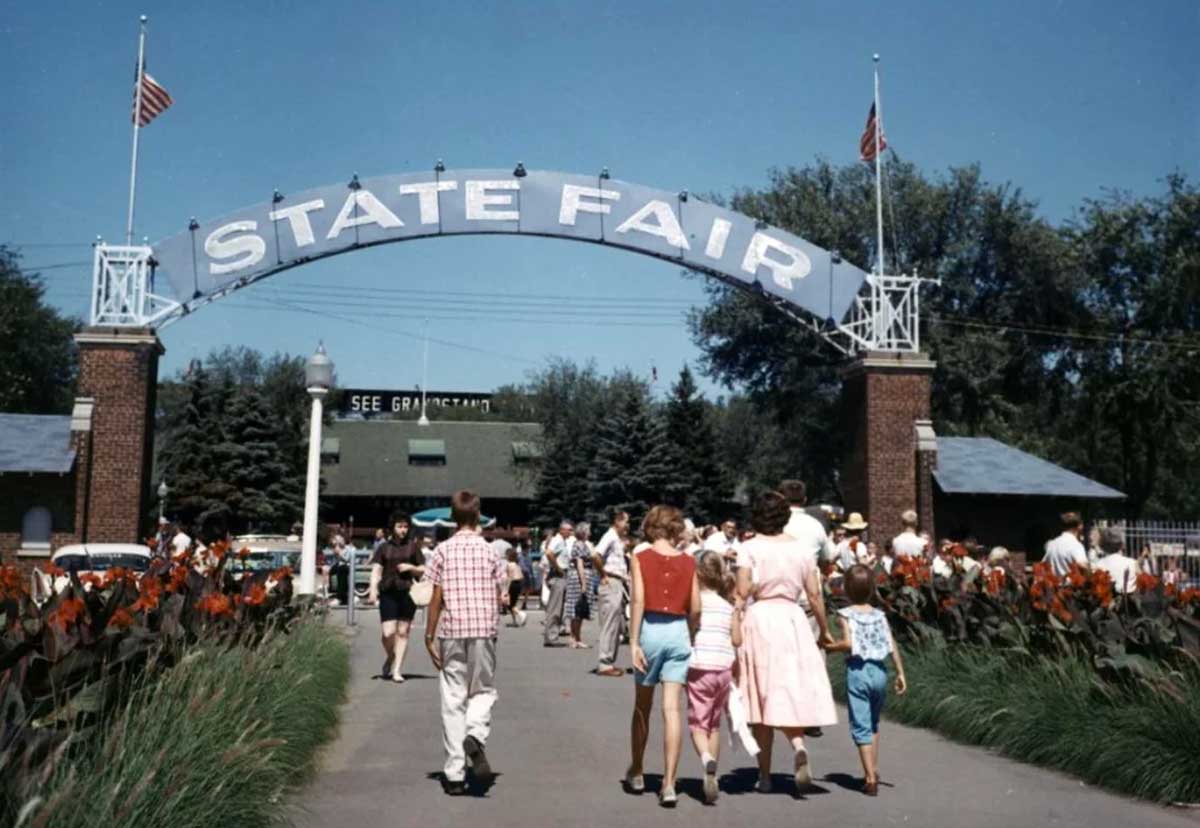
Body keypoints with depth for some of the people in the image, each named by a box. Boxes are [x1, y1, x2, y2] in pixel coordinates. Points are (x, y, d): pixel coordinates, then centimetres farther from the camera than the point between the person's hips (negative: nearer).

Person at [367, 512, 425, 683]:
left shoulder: (412, 547, 9)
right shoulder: (384, 547, 7)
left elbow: (423, 571, 14)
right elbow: (376, 570, 0)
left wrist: (411, 567, -6)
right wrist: (373, 589, -14)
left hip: (407, 592, 1)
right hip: (388, 593, -1)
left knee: (403, 632, 2)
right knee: (388, 633, -7)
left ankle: (397, 670, 11)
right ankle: (389, 658, 24)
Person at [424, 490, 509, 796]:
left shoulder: (443, 550, 0)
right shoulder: (489, 551, 1)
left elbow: (436, 598, -2)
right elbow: (500, 599, 2)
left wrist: (429, 636, 5)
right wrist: (503, 601, 24)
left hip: (450, 633, 0)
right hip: (483, 632, 0)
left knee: (452, 701, 5)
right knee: (484, 690, 14)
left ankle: (455, 775, 7)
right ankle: (475, 736, -17)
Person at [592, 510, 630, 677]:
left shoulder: (618, 539, 17)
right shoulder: (610, 537, -12)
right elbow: (595, 555, -27)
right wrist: (603, 574, -17)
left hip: (619, 585, 10)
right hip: (611, 584, -10)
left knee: (618, 625, 12)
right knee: (609, 625, -8)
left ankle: (609, 662, 19)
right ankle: (604, 664, -4)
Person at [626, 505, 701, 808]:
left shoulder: (641, 558, -1)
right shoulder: (688, 561, 4)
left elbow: (638, 600, -10)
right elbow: (695, 608, 2)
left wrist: (633, 642, -10)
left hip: (650, 628, -1)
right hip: (678, 632, 1)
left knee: (642, 706, 15)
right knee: (671, 709, 0)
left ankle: (636, 772, 30)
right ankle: (668, 783, -4)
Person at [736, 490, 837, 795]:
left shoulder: (750, 548, -4)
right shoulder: (801, 548, 5)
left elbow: (742, 591, -13)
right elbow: (815, 594, 6)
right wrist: (824, 629, 15)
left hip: (759, 618, -2)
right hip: (793, 619, 2)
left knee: (762, 696, 5)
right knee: (792, 691, 10)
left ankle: (765, 775, 11)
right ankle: (799, 745, -19)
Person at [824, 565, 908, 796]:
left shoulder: (847, 614, -4)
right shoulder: (879, 615, 7)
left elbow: (848, 643, -17)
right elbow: (892, 646, 4)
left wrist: (829, 647, -1)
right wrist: (901, 673, 9)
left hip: (858, 671, -4)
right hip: (879, 671, 5)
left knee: (861, 727, -1)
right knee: (873, 723, 23)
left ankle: (870, 778, -8)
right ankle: (873, 770, 27)